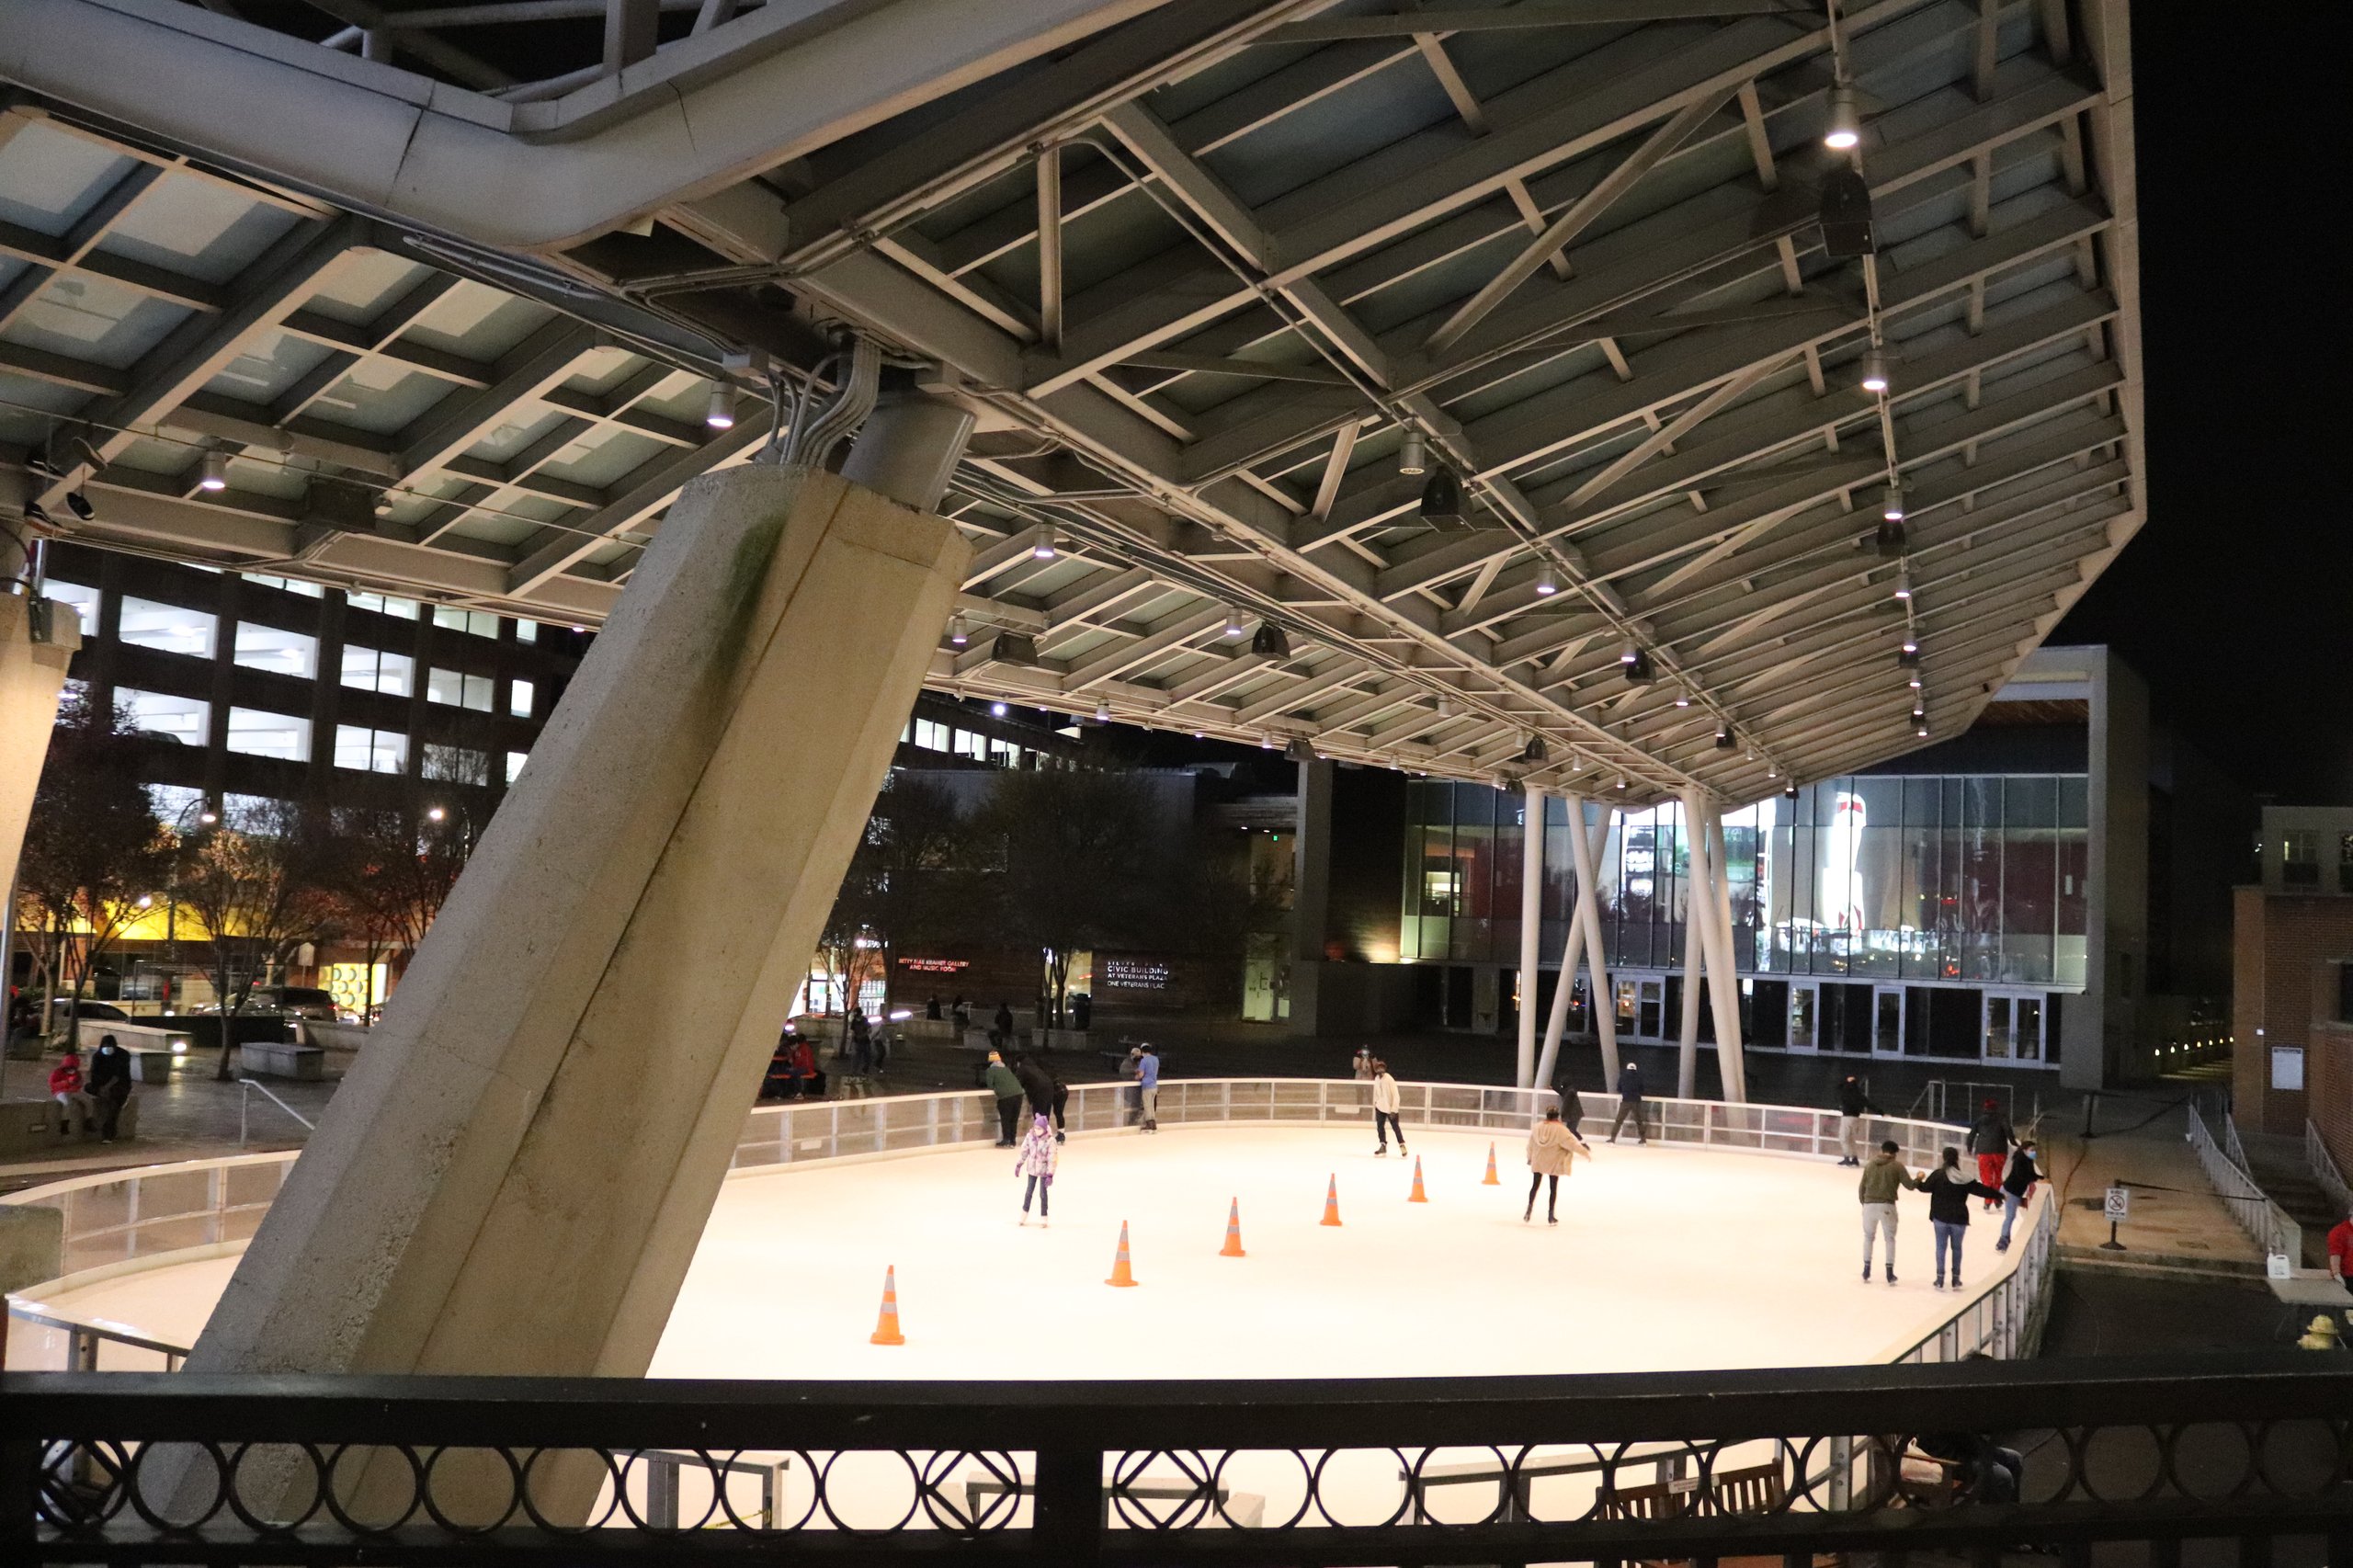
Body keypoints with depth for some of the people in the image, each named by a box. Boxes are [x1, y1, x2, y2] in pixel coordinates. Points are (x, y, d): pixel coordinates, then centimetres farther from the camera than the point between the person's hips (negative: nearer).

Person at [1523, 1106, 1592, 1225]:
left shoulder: (1538, 1127, -6)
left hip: (1538, 1162, 3)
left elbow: (1531, 1144, 5)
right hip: (1554, 1163, -3)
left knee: (1535, 1185, 16)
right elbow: (1572, 1143, -19)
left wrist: (1530, 1157, 20)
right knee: (1553, 1188, 9)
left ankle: (1529, 1209, 7)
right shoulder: (1560, 1129, -18)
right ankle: (1551, 1216, 12)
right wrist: (1586, 1152, -11)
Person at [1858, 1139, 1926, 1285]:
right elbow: (1910, 1185, -3)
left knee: (1868, 1236, 18)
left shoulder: (1870, 1165, 8)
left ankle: (1866, 1270, 17)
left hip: (1870, 1205, 2)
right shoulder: (1897, 1165, -2)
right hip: (1887, 1206, -2)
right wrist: (1918, 1179, 17)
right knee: (1890, 1239, 12)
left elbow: (1861, 1187, 9)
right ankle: (1890, 1273, 9)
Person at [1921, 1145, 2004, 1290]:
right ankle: (1956, 1279, 17)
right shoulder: (1965, 1178, -4)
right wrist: (1998, 1194, 15)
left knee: (1941, 1246, 5)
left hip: (1940, 1217, -1)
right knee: (1957, 1247, 13)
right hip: (1959, 1218, 1)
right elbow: (1981, 1189, 2)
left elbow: (1925, 1188, -5)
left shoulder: (1938, 1174, -8)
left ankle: (1940, 1279, 2)